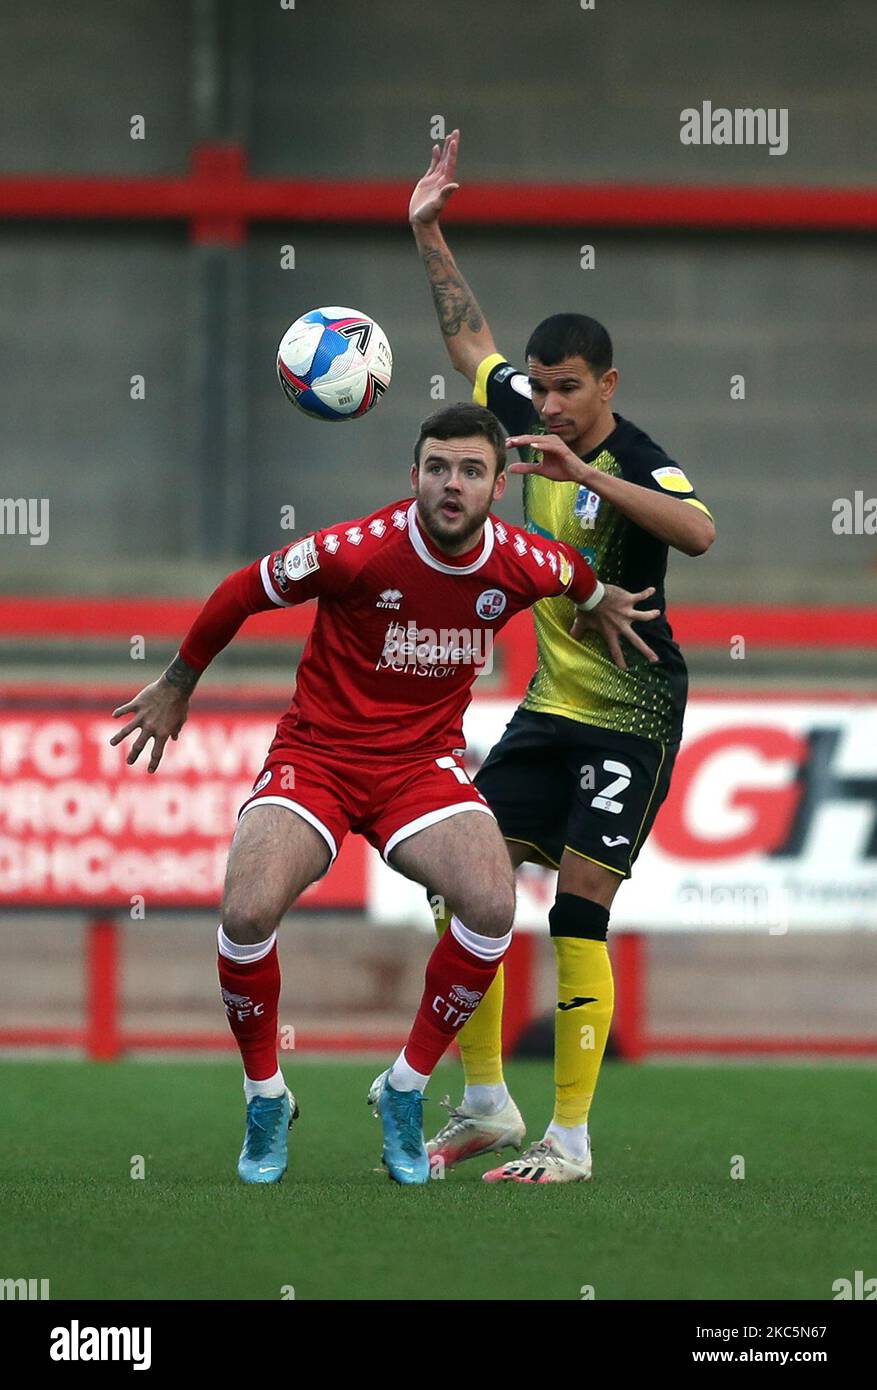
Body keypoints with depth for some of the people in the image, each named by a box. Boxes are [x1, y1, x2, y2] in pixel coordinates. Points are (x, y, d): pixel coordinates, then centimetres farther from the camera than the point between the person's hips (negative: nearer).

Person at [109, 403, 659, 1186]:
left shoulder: (521, 565, -9)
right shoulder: (359, 550, -19)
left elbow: (573, 574, 18)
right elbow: (243, 592, -3)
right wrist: (178, 686, 7)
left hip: (424, 763, 2)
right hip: (316, 754, -2)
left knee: (492, 905, -26)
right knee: (249, 913, -27)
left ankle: (406, 1092, -3)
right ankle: (266, 1102, -1)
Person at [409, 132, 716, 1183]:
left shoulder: (635, 462, -18)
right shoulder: (532, 419, 3)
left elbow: (698, 531, -39)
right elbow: (470, 342, 21)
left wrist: (585, 473, -44)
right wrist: (428, 235, 18)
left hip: (630, 718, -7)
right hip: (551, 705, 8)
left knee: (578, 916, -11)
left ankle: (571, 1138, -6)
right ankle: (485, 1102, 17)